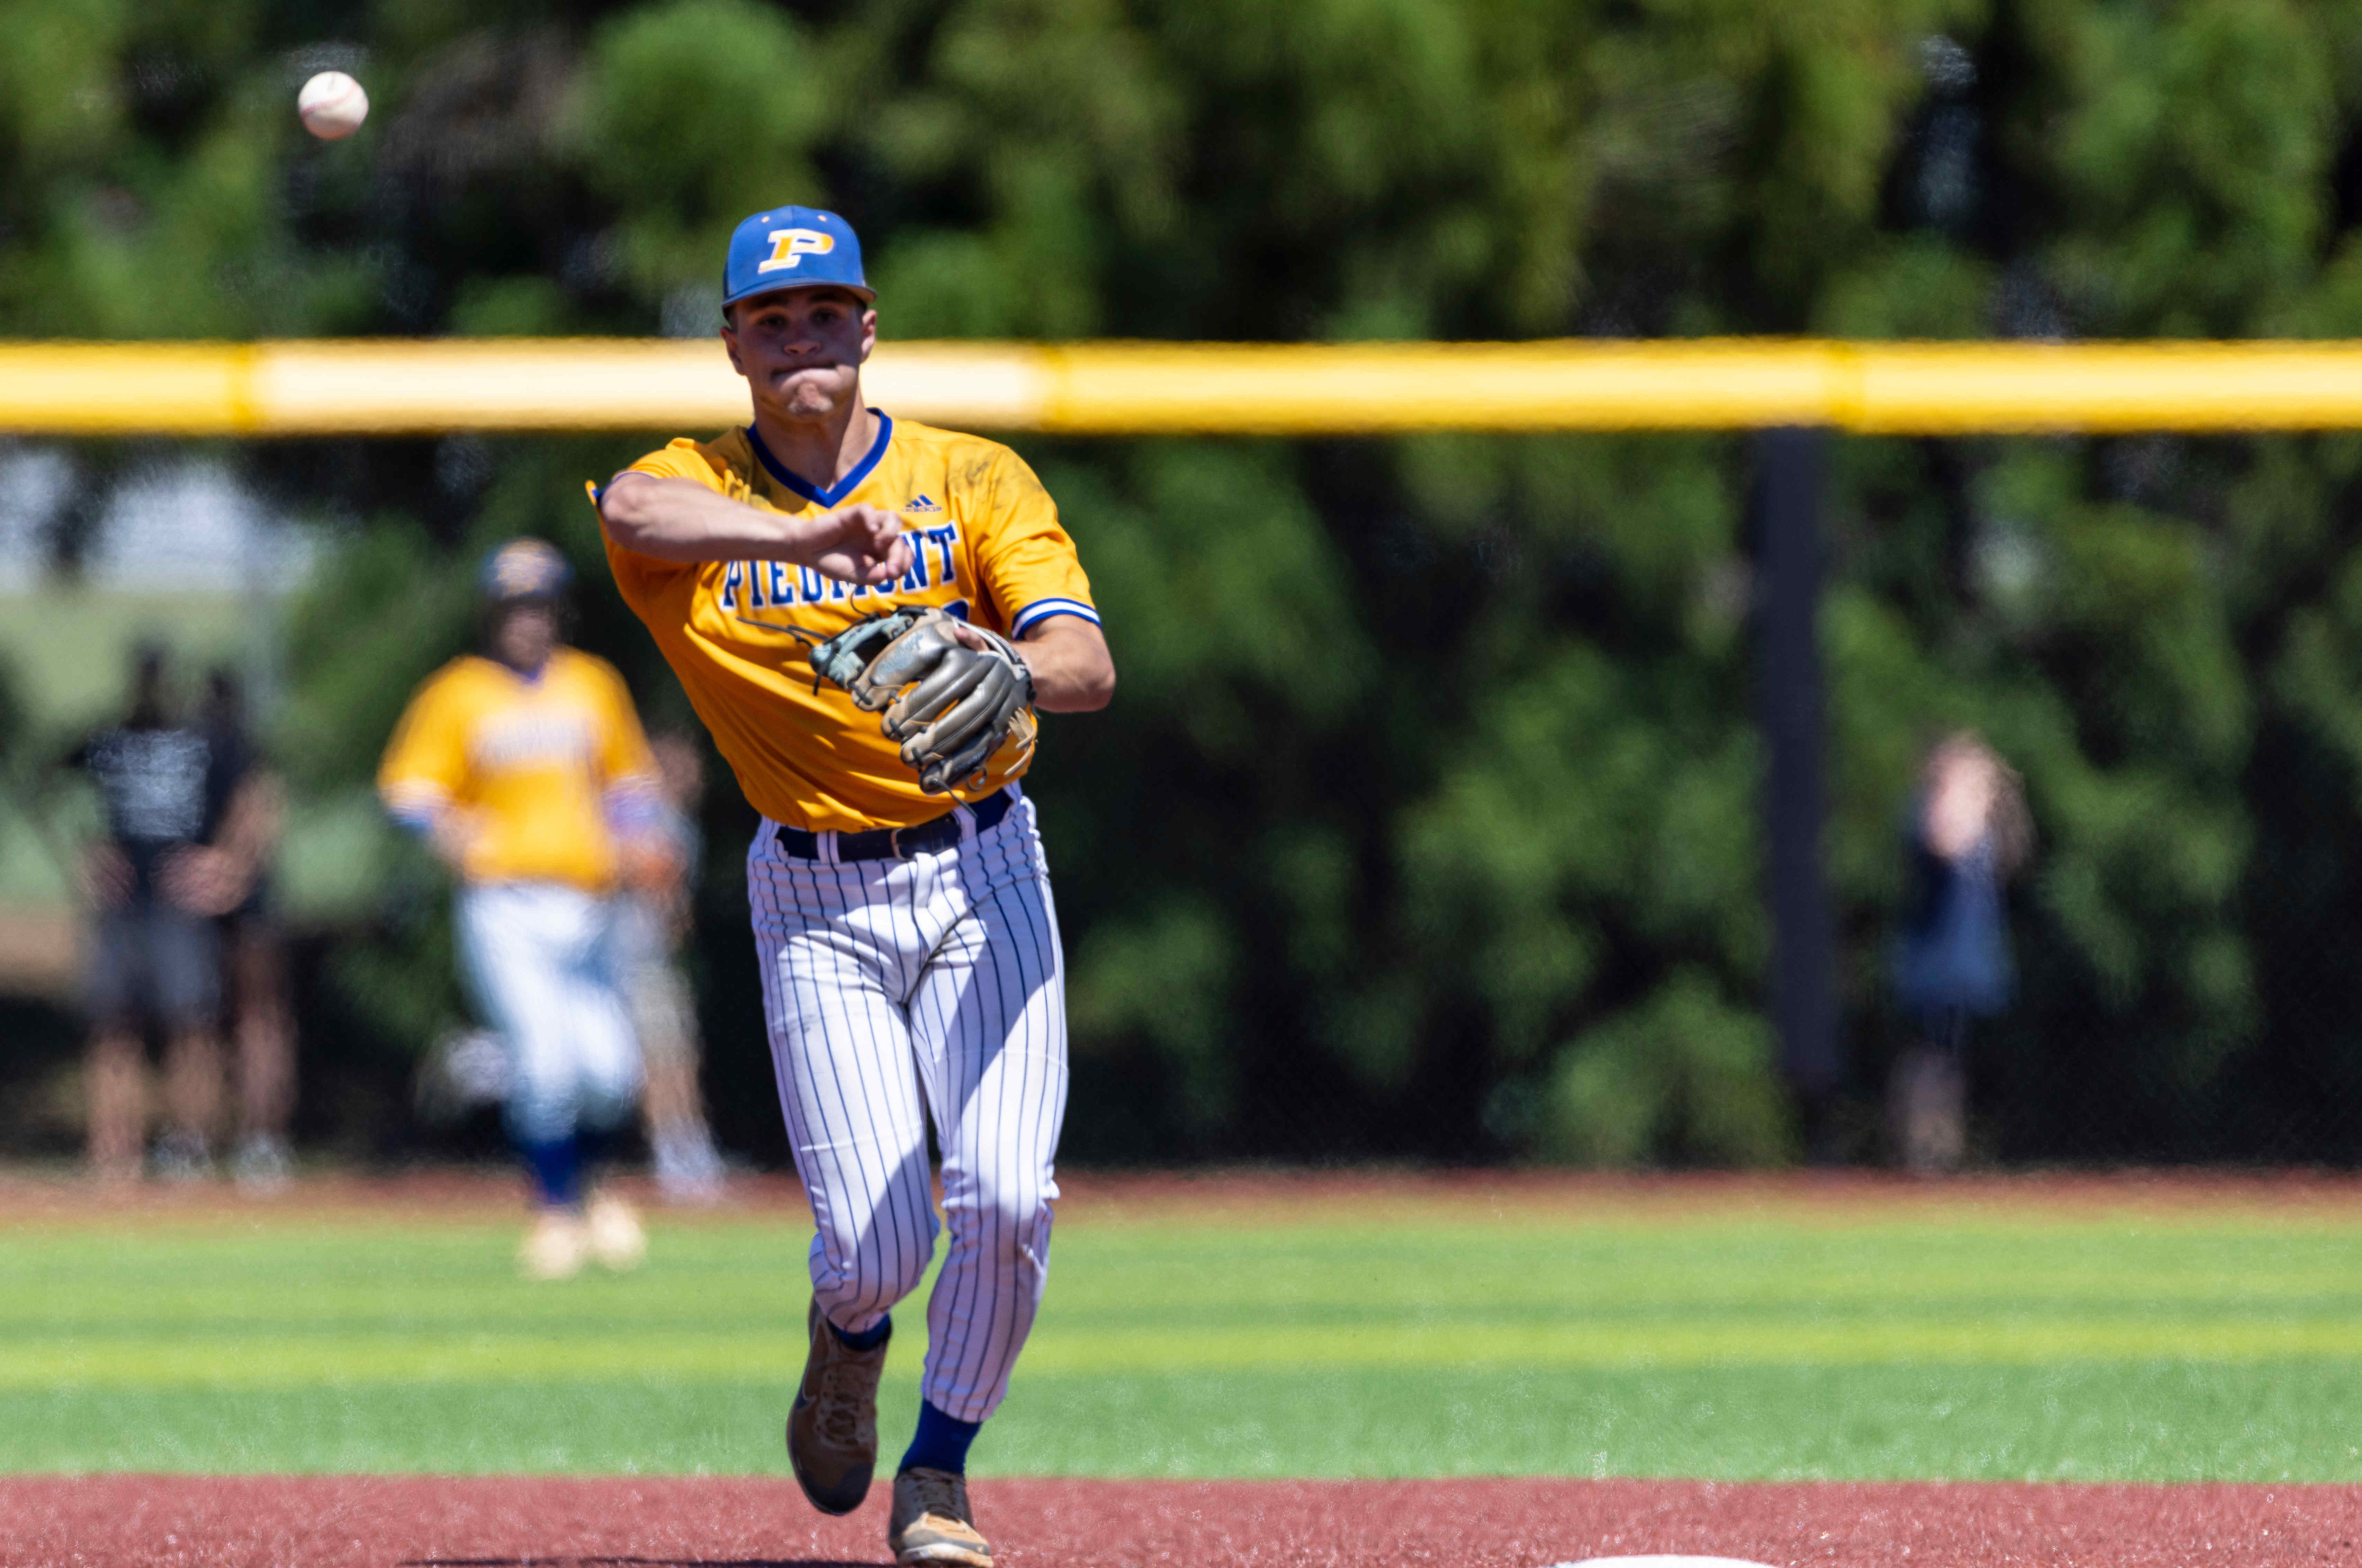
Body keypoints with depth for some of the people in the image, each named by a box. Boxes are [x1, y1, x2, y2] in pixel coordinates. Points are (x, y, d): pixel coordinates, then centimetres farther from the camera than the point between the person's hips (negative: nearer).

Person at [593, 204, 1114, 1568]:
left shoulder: (974, 480, -4)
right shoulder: (695, 493, -4)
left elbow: (1090, 661, -17)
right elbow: (632, 506, -31)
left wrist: (1012, 670, -42)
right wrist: (809, 537, -48)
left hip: (980, 879, 0)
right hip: (817, 904, 0)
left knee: (1004, 1198, -16)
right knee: (878, 1247, -8)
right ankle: (850, 1337, 30)